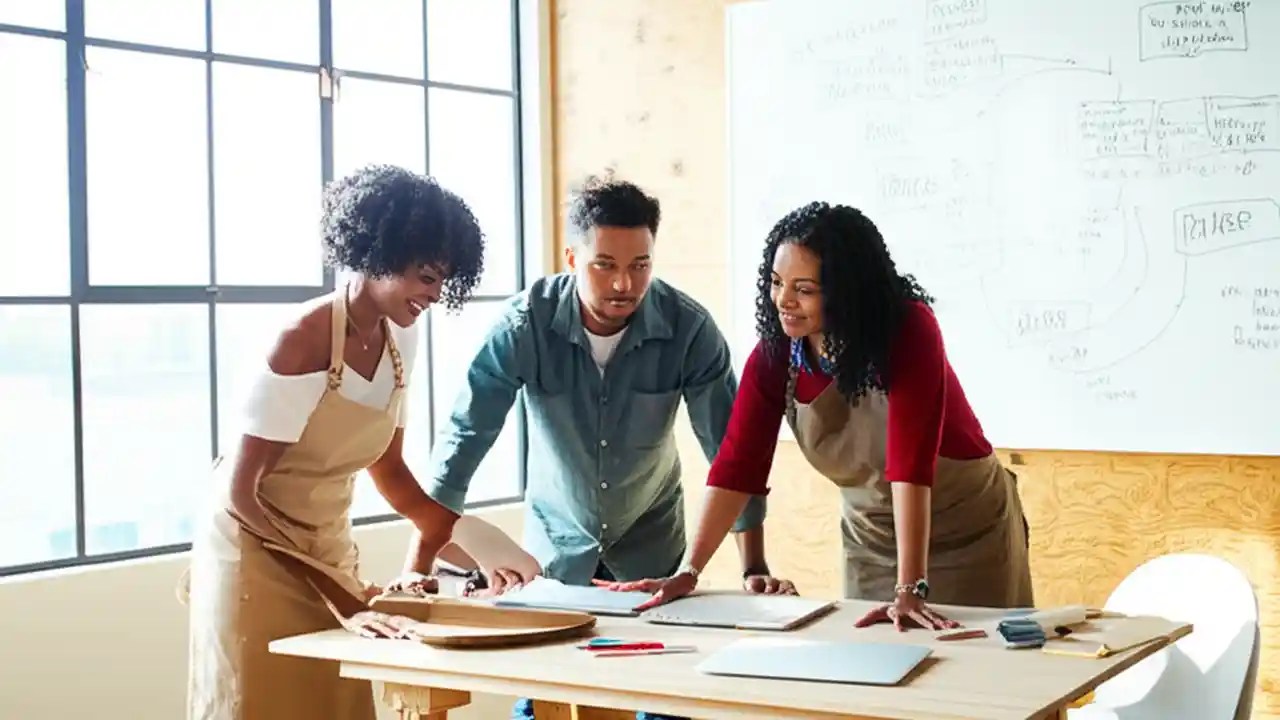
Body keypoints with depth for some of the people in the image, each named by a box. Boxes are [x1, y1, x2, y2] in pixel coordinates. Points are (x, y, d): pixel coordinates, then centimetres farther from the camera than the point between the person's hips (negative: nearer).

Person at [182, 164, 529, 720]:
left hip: (330, 548, 7)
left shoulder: (399, 339, -1)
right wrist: (340, 590, -24)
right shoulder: (304, 342, -23)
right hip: (257, 552, -7)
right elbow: (239, 494, -21)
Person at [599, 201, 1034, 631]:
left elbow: (911, 462, -35)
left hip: (968, 526, -4)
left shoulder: (908, 330, -28)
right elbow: (737, 462, -12)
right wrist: (689, 571, -18)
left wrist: (910, 590, -40)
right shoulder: (774, 352, -14)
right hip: (871, 534, 4)